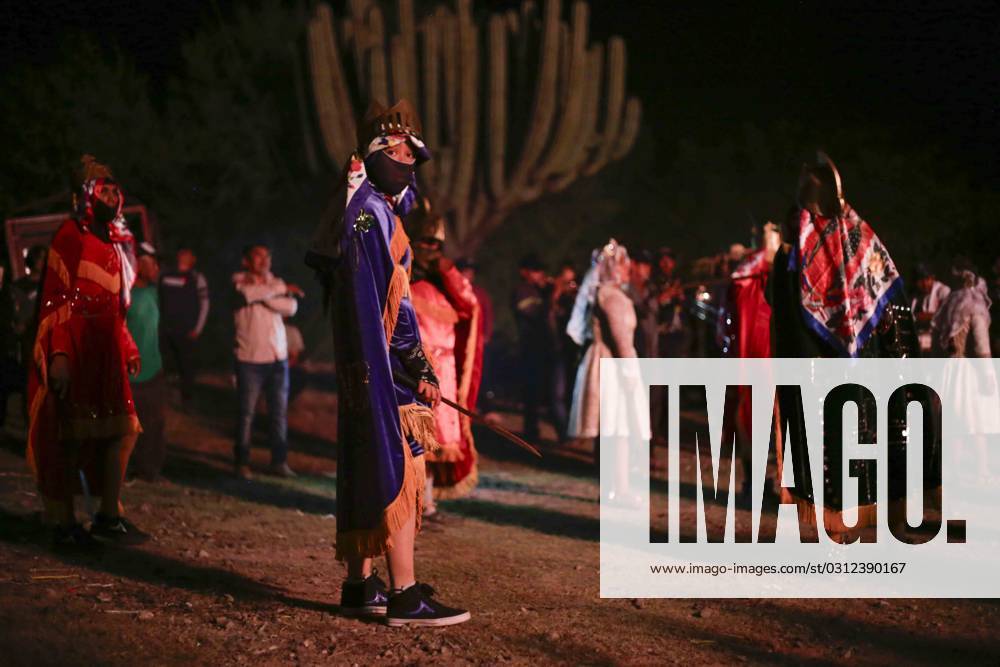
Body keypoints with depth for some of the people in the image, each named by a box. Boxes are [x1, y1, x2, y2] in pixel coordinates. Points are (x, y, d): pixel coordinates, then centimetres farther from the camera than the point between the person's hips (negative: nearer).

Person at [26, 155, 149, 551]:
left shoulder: (112, 243, 18)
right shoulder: (71, 237, -7)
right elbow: (56, 299, -14)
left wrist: (128, 350, 18)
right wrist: (59, 355, -22)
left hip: (106, 353, 8)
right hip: (74, 354, -8)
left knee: (123, 430, 5)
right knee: (70, 440, -4)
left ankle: (109, 517, 12)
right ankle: (64, 526, 2)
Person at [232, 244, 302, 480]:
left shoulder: (277, 283, 10)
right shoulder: (239, 280, -1)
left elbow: (291, 308, -7)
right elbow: (247, 293, -23)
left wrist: (262, 296, -14)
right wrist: (281, 290, -12)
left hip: (278, 358, 4)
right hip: (249, 359, -4)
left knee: (280, 413, 5)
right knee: (247, 413, -1)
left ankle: (279, 462, 13)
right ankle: (242, 463, 7)